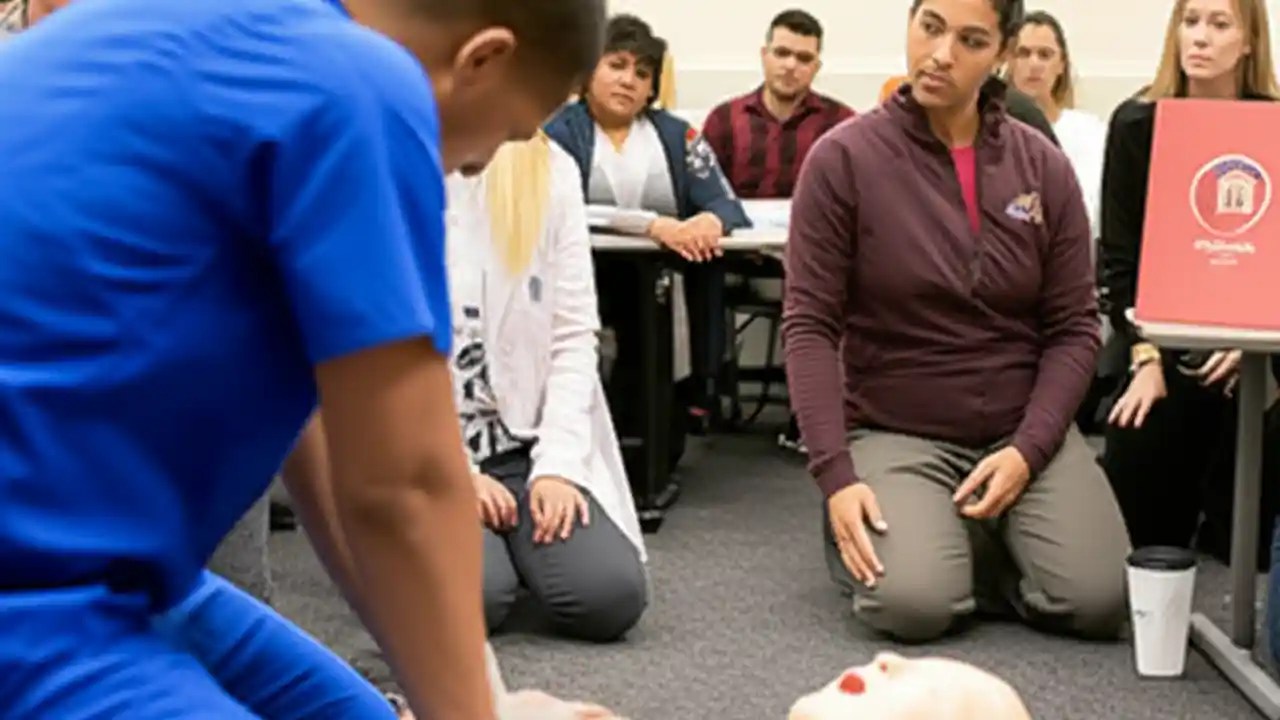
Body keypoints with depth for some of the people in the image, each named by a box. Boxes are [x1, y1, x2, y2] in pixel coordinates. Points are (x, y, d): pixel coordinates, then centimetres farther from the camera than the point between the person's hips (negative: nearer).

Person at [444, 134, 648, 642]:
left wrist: (557, 464, -11)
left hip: (528, 445, 2)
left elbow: (574, 334, 1)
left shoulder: (550, 170, 5)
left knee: (610, 595, -21)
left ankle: (511, 541, 12)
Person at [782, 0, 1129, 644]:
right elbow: (809, 326, -9)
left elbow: (1074, 326, 1)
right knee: (915, 604, -26)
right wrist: (835, 474, -18)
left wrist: (1028, 449, -13)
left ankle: (987, 542, 15)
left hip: (1025, 429, 3)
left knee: (1096, 601, -16)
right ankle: (899, 539, 10)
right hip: (896, 431, -2)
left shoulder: (1044, 167, 0)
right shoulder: (843, 158, -8)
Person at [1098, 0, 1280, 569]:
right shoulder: (1137, 124, -2)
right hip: (1164, 338, 0)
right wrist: (1143, 357, -12)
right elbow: (1118, 255, -2)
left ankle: (1223, 538, 28)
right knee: (1134, 527, 0)